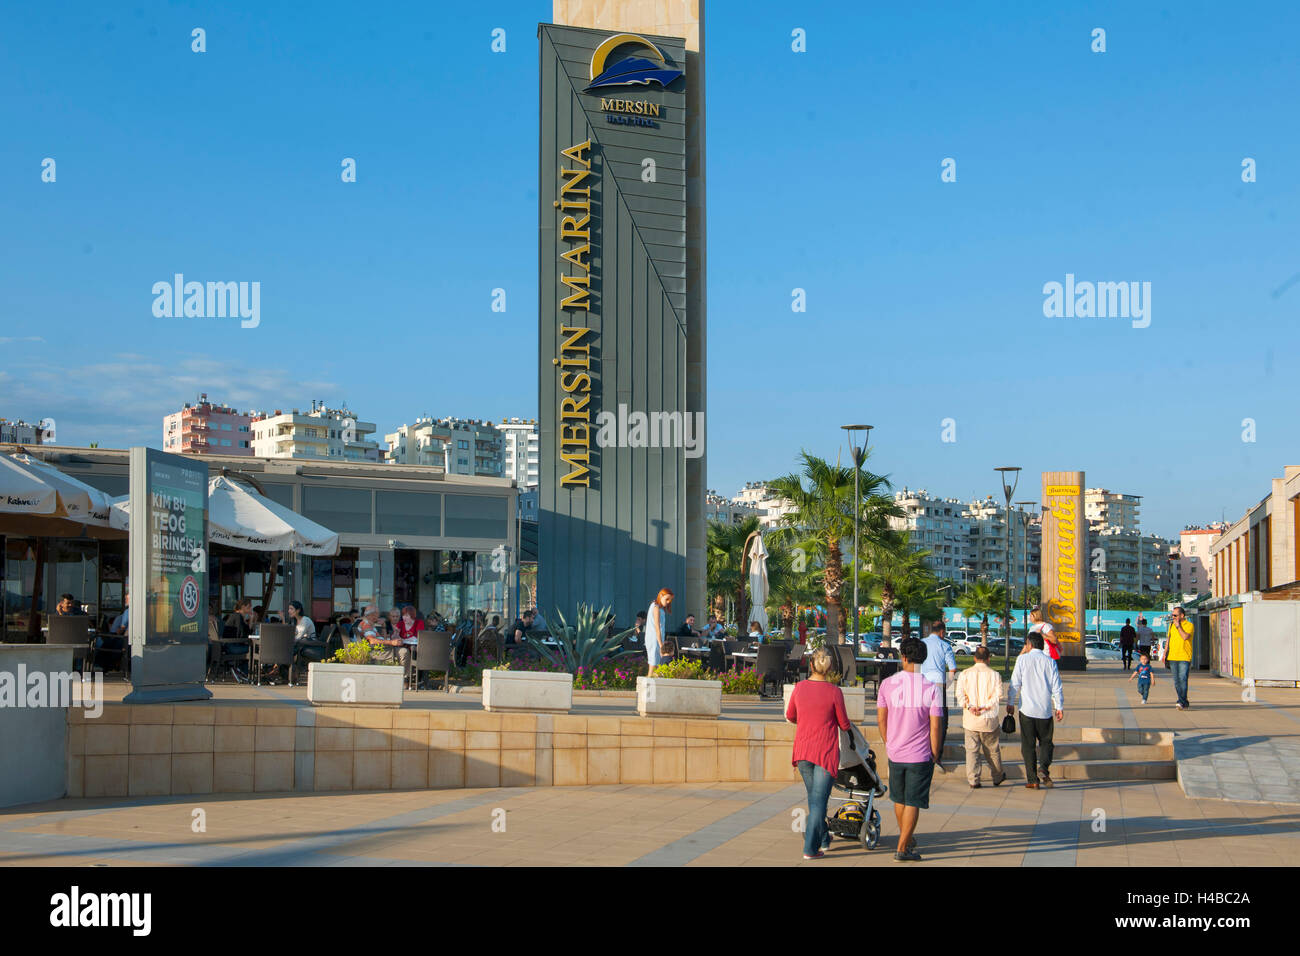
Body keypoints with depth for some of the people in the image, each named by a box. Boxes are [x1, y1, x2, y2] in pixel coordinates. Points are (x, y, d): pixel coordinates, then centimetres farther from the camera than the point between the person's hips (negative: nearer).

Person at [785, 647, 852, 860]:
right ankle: (811, 848, 0)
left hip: (802, 751, 4)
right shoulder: (834, 691, -13)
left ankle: (823, 839, 33)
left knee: (814, 796, 20)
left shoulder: (799, 688, -3)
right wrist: (848, 723, 20)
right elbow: (844, 725, -4)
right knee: (819, 799, 1)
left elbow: (790, 716, 12)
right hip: (826, 751, -4)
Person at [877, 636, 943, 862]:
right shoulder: (931, 689, -11)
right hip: (920, 755, -3)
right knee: (913, 802, 4)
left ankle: (906, 838, 37)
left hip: (895, 753, 3)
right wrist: (935, 755, 1)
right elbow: (935, 726, -11)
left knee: (899, 799, 20)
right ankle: (902, 848, 3)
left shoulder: (888, 684, -5)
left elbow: (881, 719, 1)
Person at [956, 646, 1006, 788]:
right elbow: (998, 694, -10)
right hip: (988, 718, 0)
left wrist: (969, 707, -15)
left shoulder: (965, 674, 3)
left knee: (972, 749, 3)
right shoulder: (994, 674, -1)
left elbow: (960, 694, -8)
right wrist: (985, 707, -14)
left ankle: (973, 780, -2)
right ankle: (998, 777, 28)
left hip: (970, 719, 1)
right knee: (992, 749, 14)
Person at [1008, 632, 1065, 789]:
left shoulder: (1022, 659, -3)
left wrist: (1010, 703, 7)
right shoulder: (1050, 661, 2)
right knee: (1046, 742, 13)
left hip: (1027, 709, -1)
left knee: (1028, 745, 5)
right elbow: (1056, 687, 2)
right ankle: (1044, 768, -12)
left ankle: (1032, 780, 3)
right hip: (1045, 710, 1)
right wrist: (1059, 707, 10)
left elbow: (1015, 683, -3)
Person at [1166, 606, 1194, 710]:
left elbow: (1185, 637, -20)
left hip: (1184, 657, -6)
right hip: (1172, 657, 6)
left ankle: (1182, 702, -15)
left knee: (1182, 679, -14)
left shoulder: (1189, 625, -4)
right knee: (1176, 681, 6)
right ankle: (1184, 702, 14)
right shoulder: (1172, 625, 15)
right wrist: (1165, 654, 18)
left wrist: (1178, 626, -11)